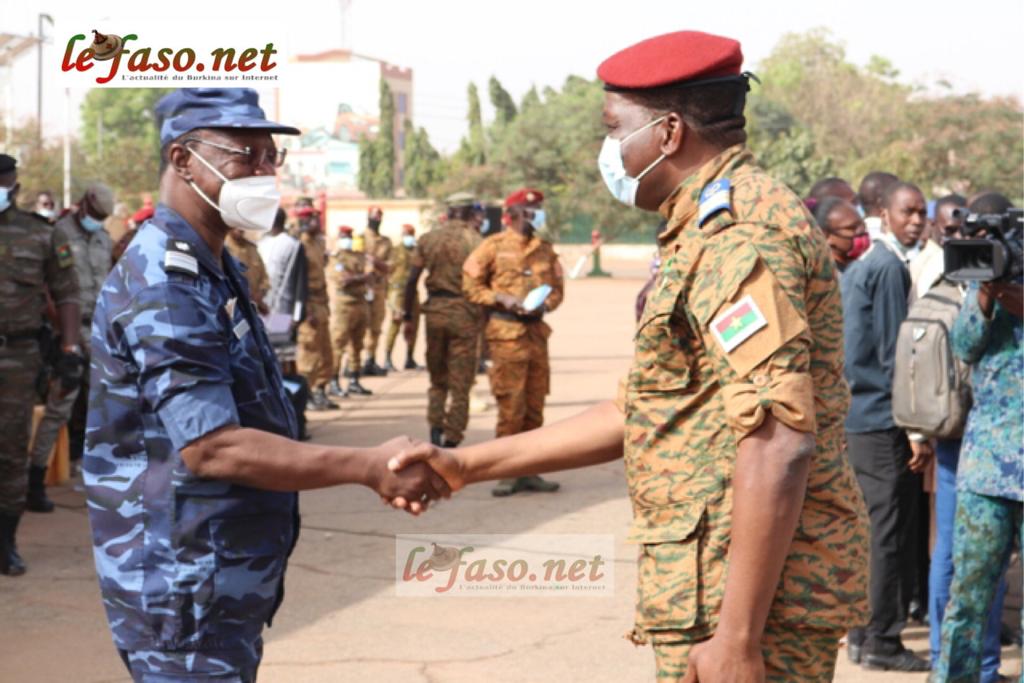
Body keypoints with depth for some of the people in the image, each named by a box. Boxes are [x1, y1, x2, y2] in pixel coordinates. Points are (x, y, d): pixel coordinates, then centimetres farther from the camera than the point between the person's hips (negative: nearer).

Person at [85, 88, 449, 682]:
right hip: (185, 589, -10)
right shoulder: (164, 282, -20)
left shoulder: (217, 271, 13)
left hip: (229, 583, 10)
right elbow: (209, 447, -27)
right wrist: (368, 467, -28)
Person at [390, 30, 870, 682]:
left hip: (751, 592, -10)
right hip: (725, 578, 10)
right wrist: (469, 465, 18)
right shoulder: (716, 228, 17)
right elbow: (640, 414, 20)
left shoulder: (737, 233, -17)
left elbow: (778, 444, -25)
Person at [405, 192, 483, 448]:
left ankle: (435, 426, 5)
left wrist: (408, 313, 10)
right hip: (465, 311, -3)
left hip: (435, 309, 3)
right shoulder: (475, 241, -7)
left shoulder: (428, 239, 4)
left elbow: (412, 279, 3)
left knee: (437, 378, 18)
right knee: (460, 381, 3)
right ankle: (451, 439, 2)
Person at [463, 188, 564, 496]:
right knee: (511, 406, -6)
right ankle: (507, 473, 1)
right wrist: (501, 299, -13)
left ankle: (529, 471, 15)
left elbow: (557, 289, 18)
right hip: (506, 333, -5)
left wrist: (544, 304, -3)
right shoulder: (494, 246, 0)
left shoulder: (545, 250, 13)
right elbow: (471, 285, 0)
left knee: (535, 406, 7)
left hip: (537, 331, 5)